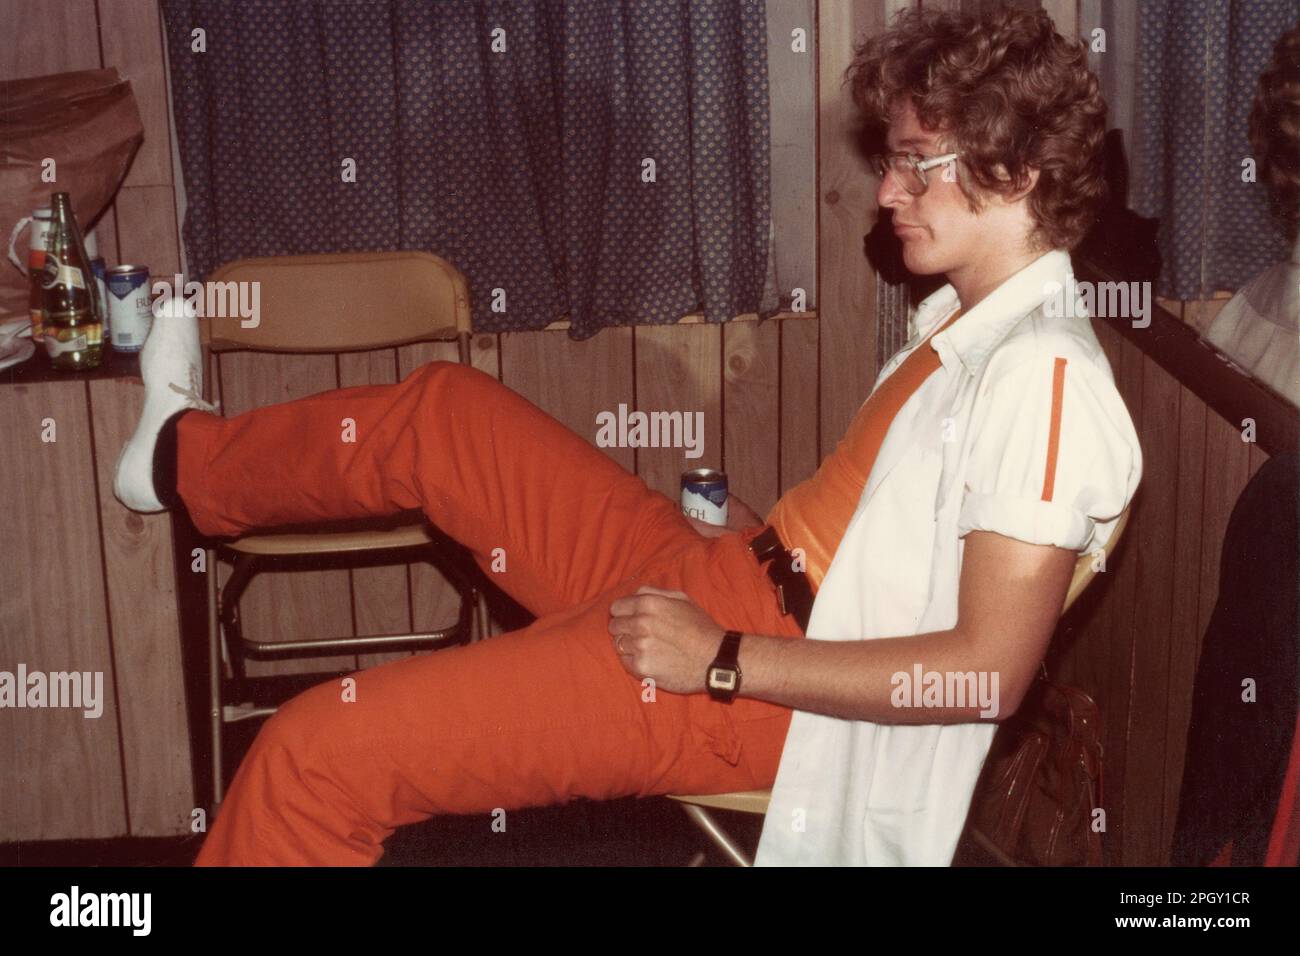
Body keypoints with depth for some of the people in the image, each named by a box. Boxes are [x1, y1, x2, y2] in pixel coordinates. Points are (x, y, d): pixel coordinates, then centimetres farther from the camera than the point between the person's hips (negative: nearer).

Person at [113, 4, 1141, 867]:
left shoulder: (1045, 378, -21)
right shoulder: (965, 316, 8)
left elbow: (989, 668, -26)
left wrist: (720, 658, -23)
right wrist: (755, 535, 7)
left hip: (755, 685, -9)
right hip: (716, 587, 9)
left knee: (316, 751, -15)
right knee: (444, 408, 19)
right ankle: (190, 459, 45)